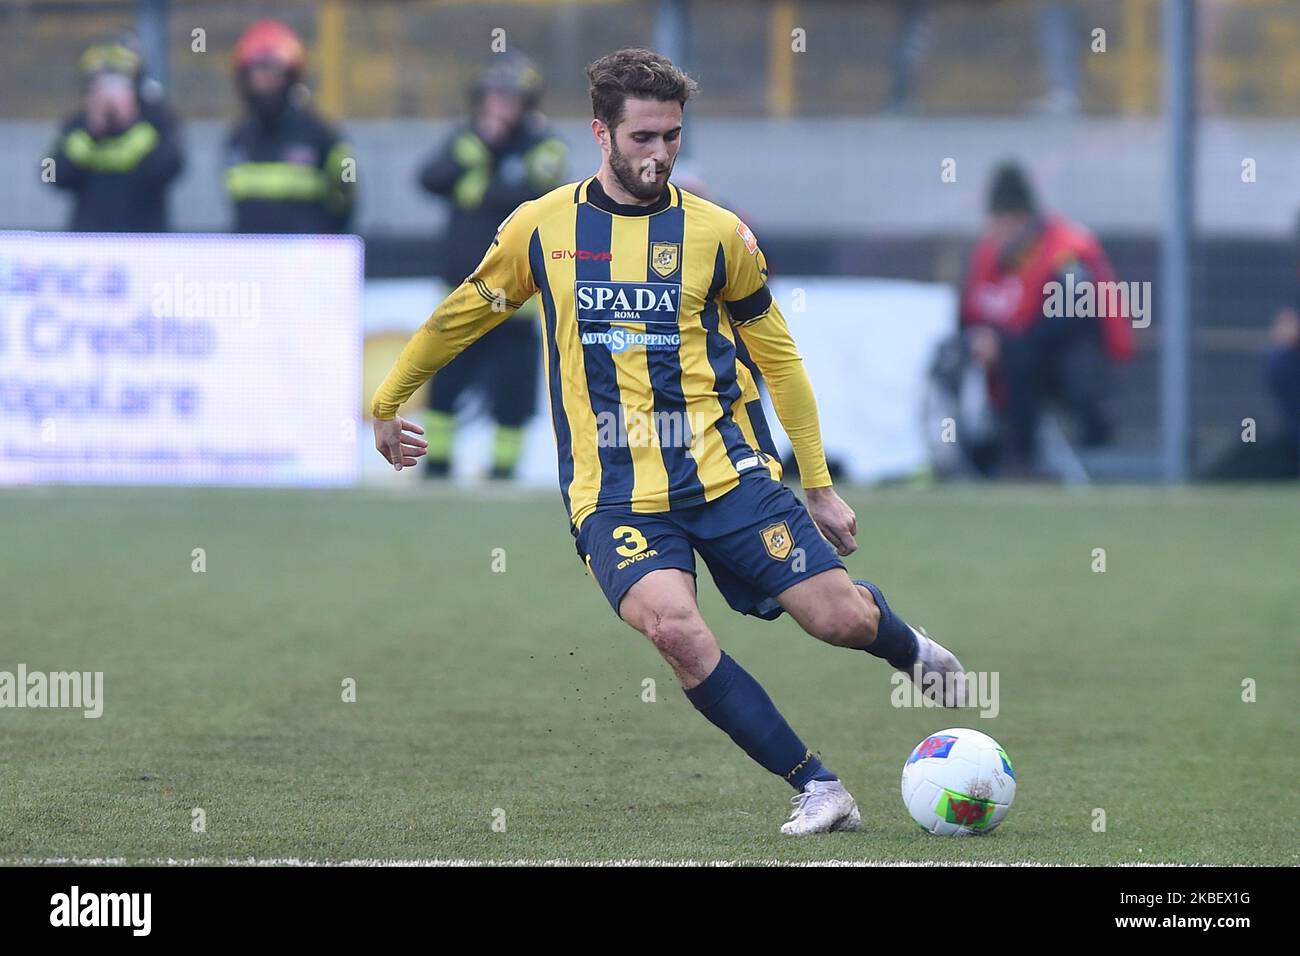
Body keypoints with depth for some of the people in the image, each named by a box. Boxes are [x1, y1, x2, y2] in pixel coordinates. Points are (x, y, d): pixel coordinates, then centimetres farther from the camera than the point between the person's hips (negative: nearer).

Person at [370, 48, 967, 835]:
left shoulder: (717, 233, 3)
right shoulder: (541, 228, 4)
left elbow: (778, 356, 11)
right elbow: (460, 317, 20)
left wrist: (820, 486, 11)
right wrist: (387, 403, 30)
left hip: (723, 469, 0)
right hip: (613, 495, 0)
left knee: (842, 617, -9)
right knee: (672, 624, -27)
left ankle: (910, 650, 32)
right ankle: (818, 788, -17)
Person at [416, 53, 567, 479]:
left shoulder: (543, 145, -5)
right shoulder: (466, 138, 8)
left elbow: (533, 194, -21)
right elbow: (432, 179, -6)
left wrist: (479, 192, -11)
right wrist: (478, 142, -15)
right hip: (462, 281, 4)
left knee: (512, 386, -1)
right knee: (446, 377, 7)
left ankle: (505, 463, 10)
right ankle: (436, 459, 17)